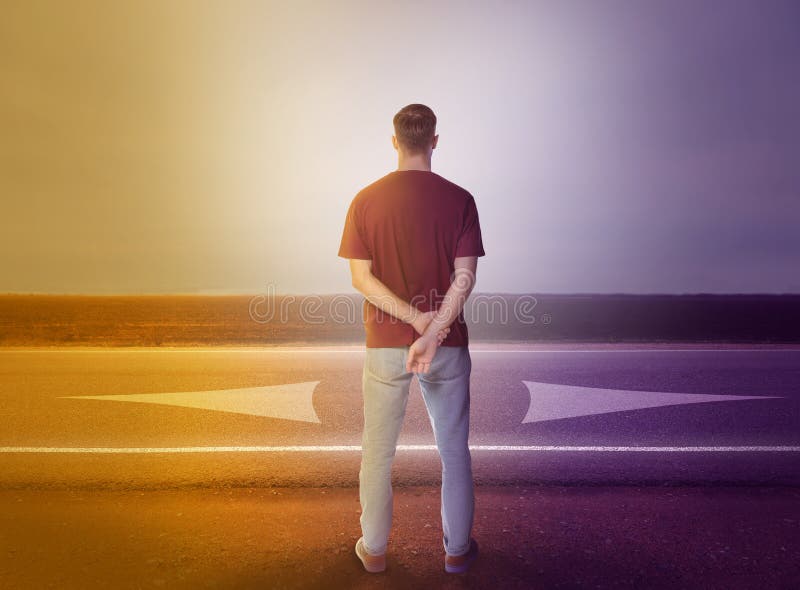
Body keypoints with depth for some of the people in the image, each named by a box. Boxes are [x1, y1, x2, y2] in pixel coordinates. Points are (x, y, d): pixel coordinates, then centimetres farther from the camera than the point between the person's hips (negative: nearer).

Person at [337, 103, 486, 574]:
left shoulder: (366, 200, -4)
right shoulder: (459, 199, -5)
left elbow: (361, 278, -9)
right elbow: (465, 277, -13)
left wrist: (416, 318, -13)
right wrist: (432, 334, -16)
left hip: (385, 345, 0)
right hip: (448, 346, 0)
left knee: (378, 451, 15)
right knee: (454, 451, 16)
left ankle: (374, 549, 30)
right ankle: (458, 549, 30)